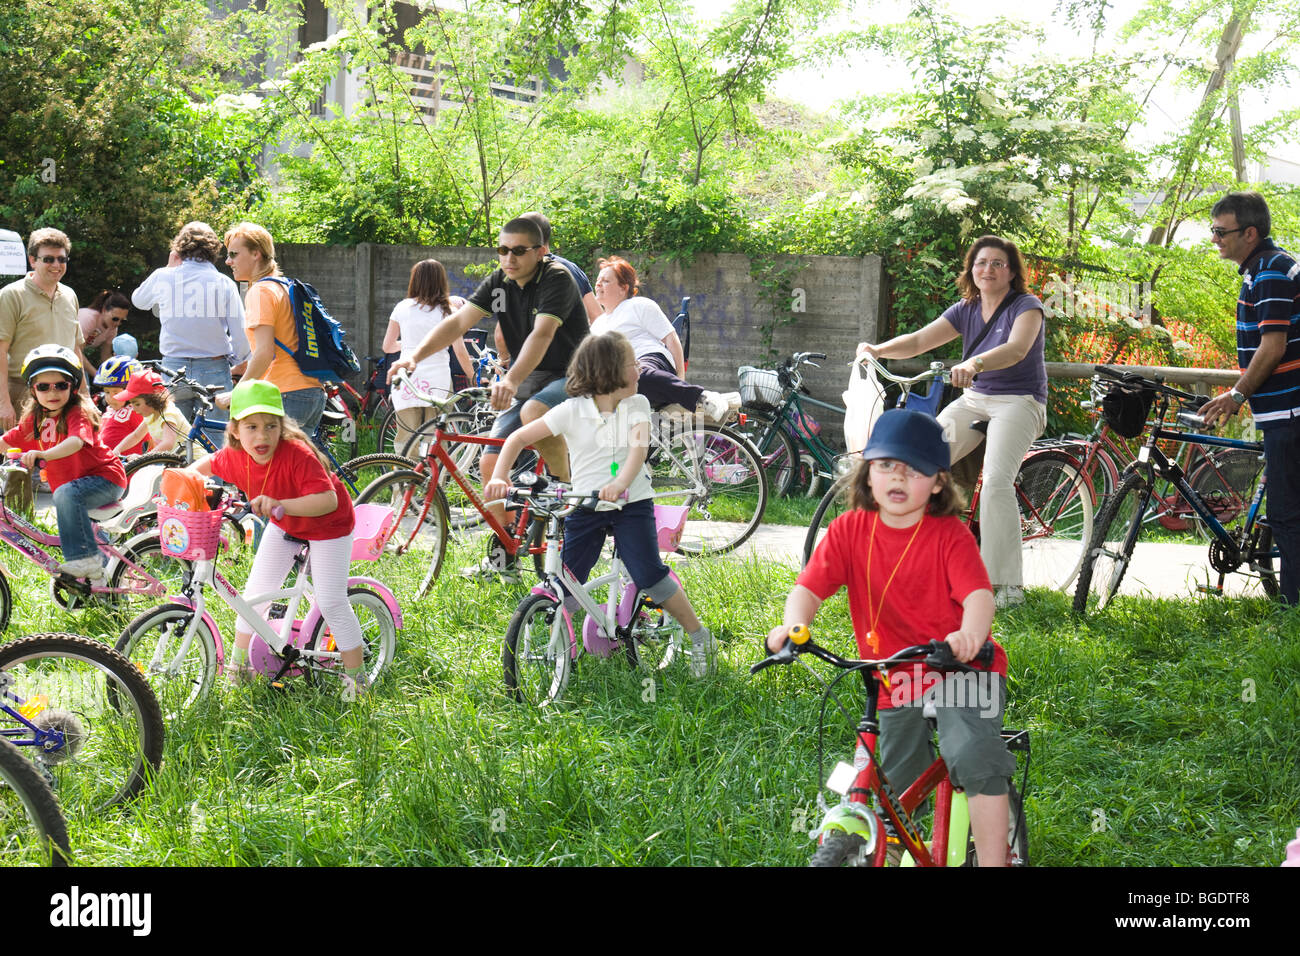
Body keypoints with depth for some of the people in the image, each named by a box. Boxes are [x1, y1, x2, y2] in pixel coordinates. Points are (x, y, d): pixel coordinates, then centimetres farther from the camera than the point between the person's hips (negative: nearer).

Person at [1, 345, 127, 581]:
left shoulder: (78, 413, -19)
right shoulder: (34, 419, 3)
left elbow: (76, 441, -39)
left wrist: (44, 454, -55)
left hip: (105, 478, -9)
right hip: (67, 484, 9)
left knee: (66, 495, -35)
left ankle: (87, 559, -33)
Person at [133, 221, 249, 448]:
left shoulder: (163, 277, -1)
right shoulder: (224, 283, -4)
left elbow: (138, 300, 22)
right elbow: (240, 333, -4)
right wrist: (240, 361, 15)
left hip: (174, 369, 1)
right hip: (214, 371, -1)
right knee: (214, 444, 3)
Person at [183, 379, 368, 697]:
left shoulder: (298, 455, -40)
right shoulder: (235, 457, -21)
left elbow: (328, 500, -48)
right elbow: (208, 464, 4)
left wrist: (279, 504, -58)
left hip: (327, 526, -6)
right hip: (284, 527, 6)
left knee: (331, 601, -8)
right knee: (256, 590, 7)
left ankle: (356, 674, 8)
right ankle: (238, 663, 27)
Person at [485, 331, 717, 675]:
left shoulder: (637, 405, -2)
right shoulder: (573, 410, -6)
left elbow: (639, 447, -19)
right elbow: (519, 438, -3)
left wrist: (620, 483, -39)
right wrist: (499, 478, -19)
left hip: (631, 504, 0)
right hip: (586, 507, 0)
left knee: (649, 575, -14)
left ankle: (700, 638, 1)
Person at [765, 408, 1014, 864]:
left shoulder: (950, 535, -12)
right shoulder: (850, 530, -5)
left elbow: (979, 593, -25)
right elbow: (808, 587, -12)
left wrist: (969, 635, -48)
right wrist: (793, 624, -34)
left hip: (960, 667, -4)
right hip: (891, 679, 4)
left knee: (974, 757, -26)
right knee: (894, 793, 12)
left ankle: (993, 860, -18)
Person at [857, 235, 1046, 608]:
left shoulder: (1026, 307, -9)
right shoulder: (966, 310, 8)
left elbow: (1017, 349, -30)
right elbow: (918, 341, -1)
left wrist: (975, 363, -49)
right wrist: (877, 350, -20)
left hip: (1018, 402, -6)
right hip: (974, 399, 6)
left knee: (996, 481, -26)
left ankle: (1008, 586, -22)